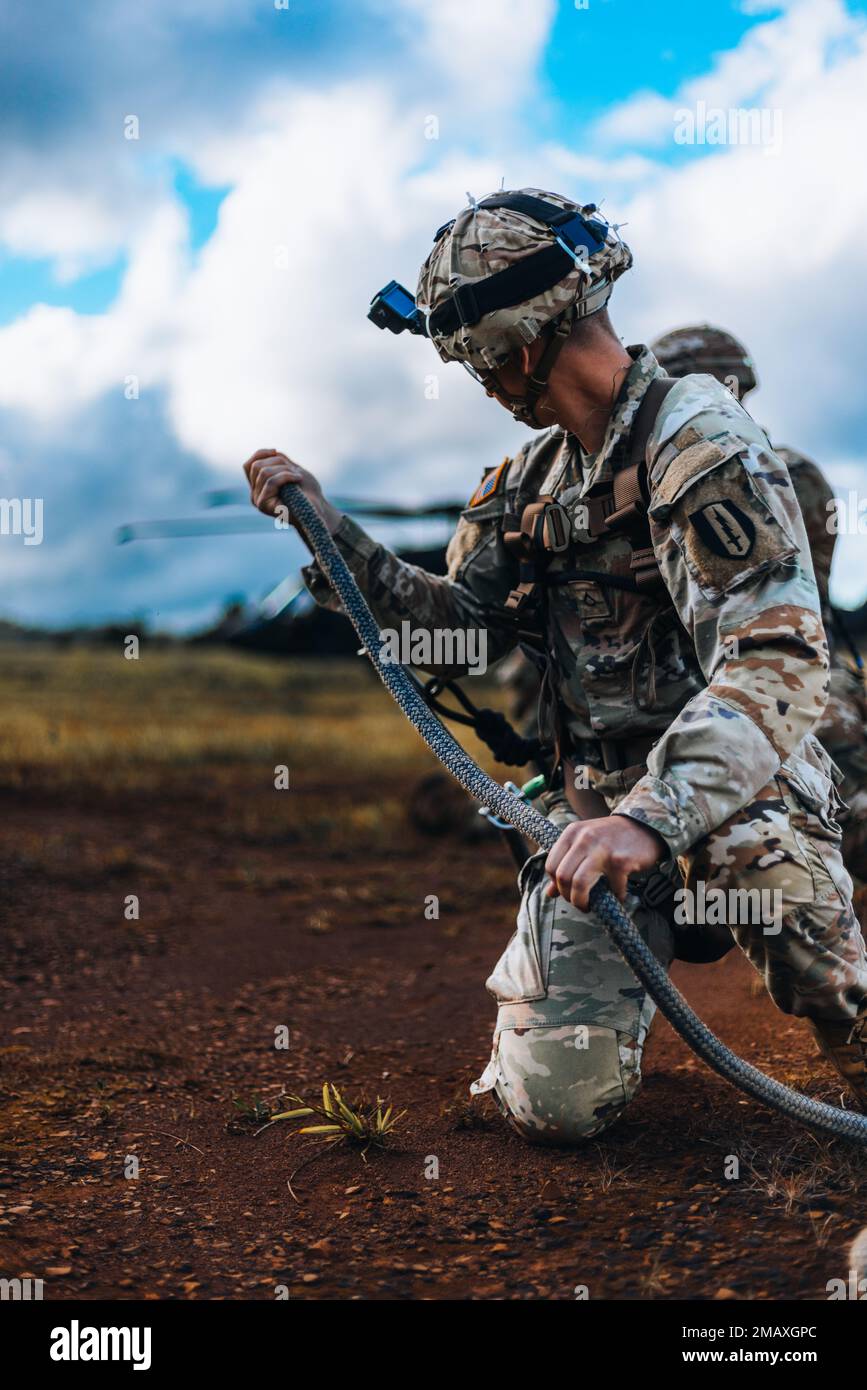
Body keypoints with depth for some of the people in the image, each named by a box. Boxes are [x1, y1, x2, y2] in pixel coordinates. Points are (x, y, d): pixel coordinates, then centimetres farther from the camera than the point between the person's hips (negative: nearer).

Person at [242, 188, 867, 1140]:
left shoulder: (699, 442, -15)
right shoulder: (539, 473, 11)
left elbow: (776, 660, -27)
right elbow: (458, 626, 12)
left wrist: (653, 815, -39)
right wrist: (332, 533, 3)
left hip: (727, 790, -5)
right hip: (594, 802, 5)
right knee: (557, 1104, -8)